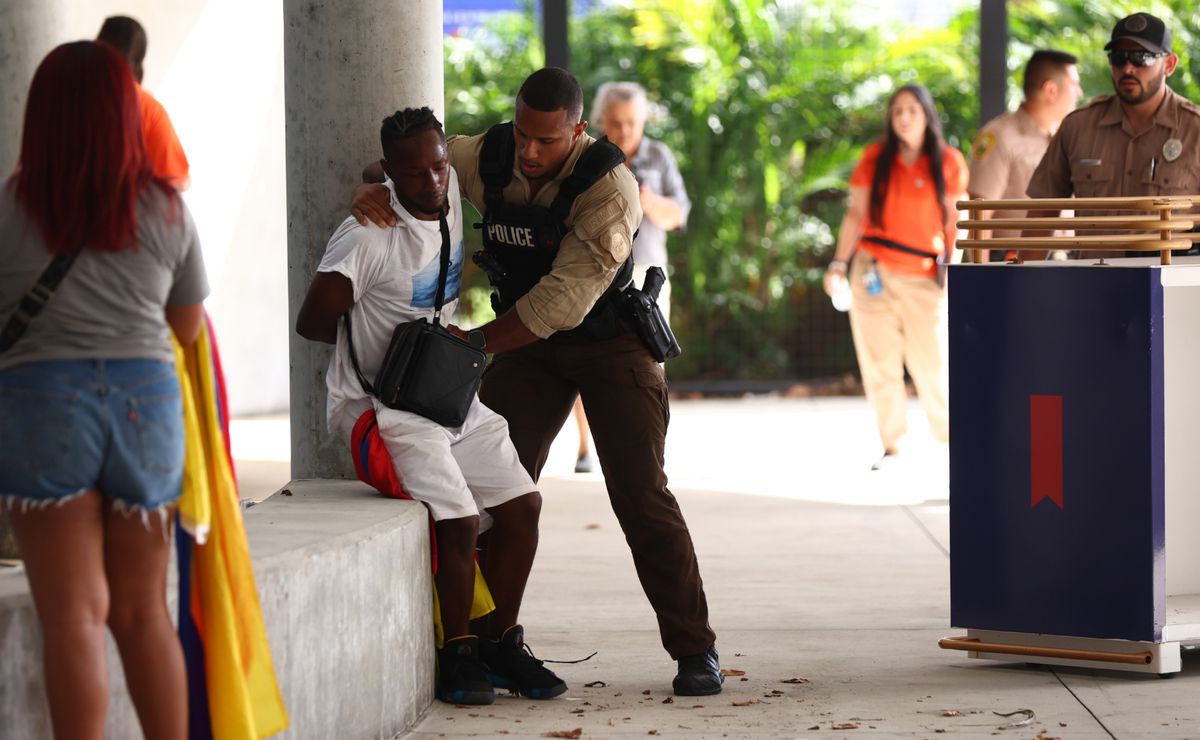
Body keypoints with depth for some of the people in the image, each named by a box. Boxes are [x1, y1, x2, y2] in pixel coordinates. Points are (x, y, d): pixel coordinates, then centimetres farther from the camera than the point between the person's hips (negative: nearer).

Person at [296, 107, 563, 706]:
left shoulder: (452, 190, -1)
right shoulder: (367, 239, -21)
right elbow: (311, 322, -19)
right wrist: (392, 341, -4)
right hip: (383, 405, -8)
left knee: (521, 505, 2)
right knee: (458, 522, -20)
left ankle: (501, 643, 14)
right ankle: (457, 656, -4)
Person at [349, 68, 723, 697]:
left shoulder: (609, 189, -28)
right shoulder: (487, 157, -12)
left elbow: (563, 300, -32)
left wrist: (476, 342, -30)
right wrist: (372, 191, -23)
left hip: (608, 343, -4)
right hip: (527, 343, 4)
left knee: (640, 493, -11)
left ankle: (694, 651, -3)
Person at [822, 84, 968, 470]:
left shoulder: (949, 162, 2)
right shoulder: (875, 158, 5)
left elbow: (954, 221, 6)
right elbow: (856, 214, 6)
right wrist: (839, 263, -2)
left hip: (923, 277, -2)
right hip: (874, 272, 2)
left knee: (931, 362, -5)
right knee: (879, 362, 4)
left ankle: (952, 437, 12)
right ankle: (890, 445, 12)